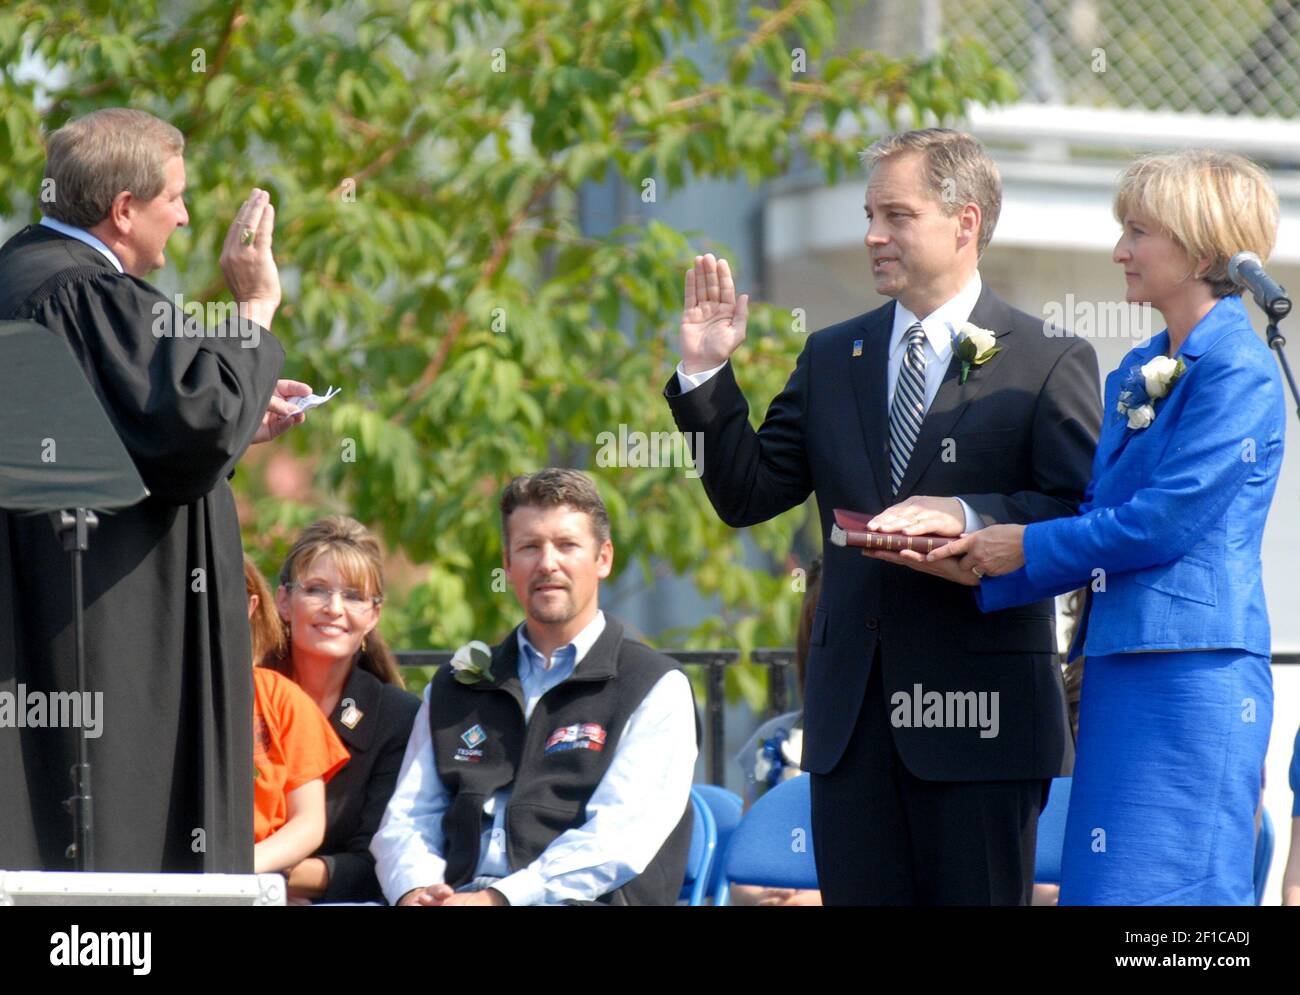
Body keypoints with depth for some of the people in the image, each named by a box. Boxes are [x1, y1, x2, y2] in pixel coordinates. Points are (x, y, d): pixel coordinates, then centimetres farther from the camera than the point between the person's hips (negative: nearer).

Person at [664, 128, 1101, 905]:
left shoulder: (1048, 363, -1)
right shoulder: (831, 359, 14)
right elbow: (748, 496, 10)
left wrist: (971, 515, -23)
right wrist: (707, 374, -1)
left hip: (979, 711, -5)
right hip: (852, 717, 5)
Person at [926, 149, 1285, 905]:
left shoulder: (1238, 374, -10)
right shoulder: (1137, 376, 18)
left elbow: (1167, 520, -16)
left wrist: (1027, 548, -7)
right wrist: (980, 566, 6)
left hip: (1194, 673, -9)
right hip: (1124, 672, 9)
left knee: (1169, 883, -10)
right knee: (1103, 883, 7)